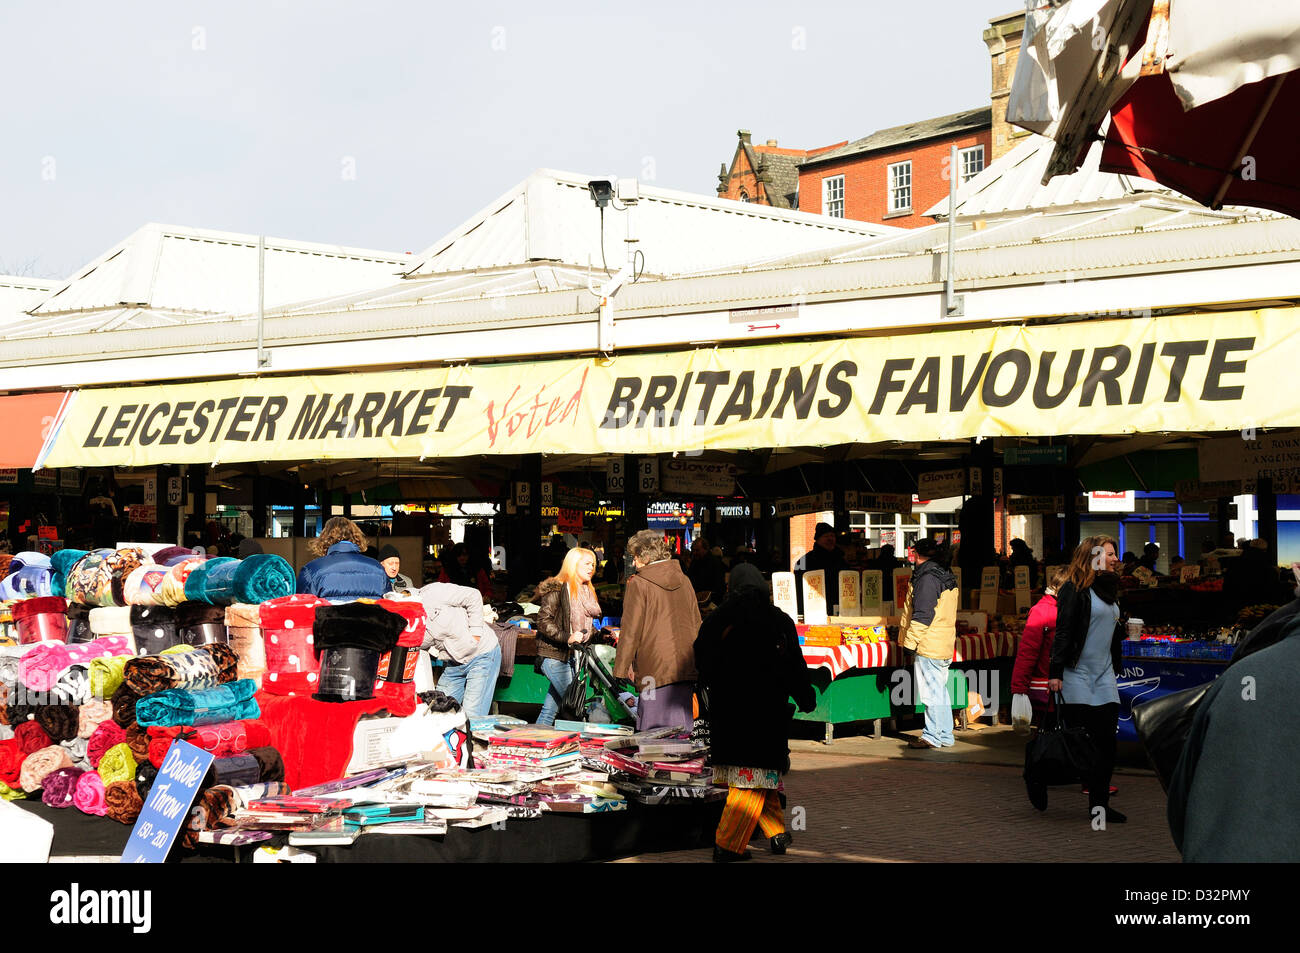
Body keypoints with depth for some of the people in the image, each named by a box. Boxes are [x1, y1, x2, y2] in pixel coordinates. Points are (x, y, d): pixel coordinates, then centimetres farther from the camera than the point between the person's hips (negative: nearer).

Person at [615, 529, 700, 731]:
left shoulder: (638, 584, -6)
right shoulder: (683, 580, 12)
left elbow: (631, 630, -6)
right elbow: (696, 625, 18)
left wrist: (622, 668, 3)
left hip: (655, 669, -6)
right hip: (685, 667, 6)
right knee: (682, 730, 10)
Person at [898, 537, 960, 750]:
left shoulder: (928, 577, -15)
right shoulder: (946, 575, 16)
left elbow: (922, 614, -19)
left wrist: (910, 640, -16)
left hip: (929, 644, -10)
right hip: (945, 644, 10)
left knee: (931, 692, -5)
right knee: (940, 690, 14)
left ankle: (932, 736, -2)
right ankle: (945, 736, 18)